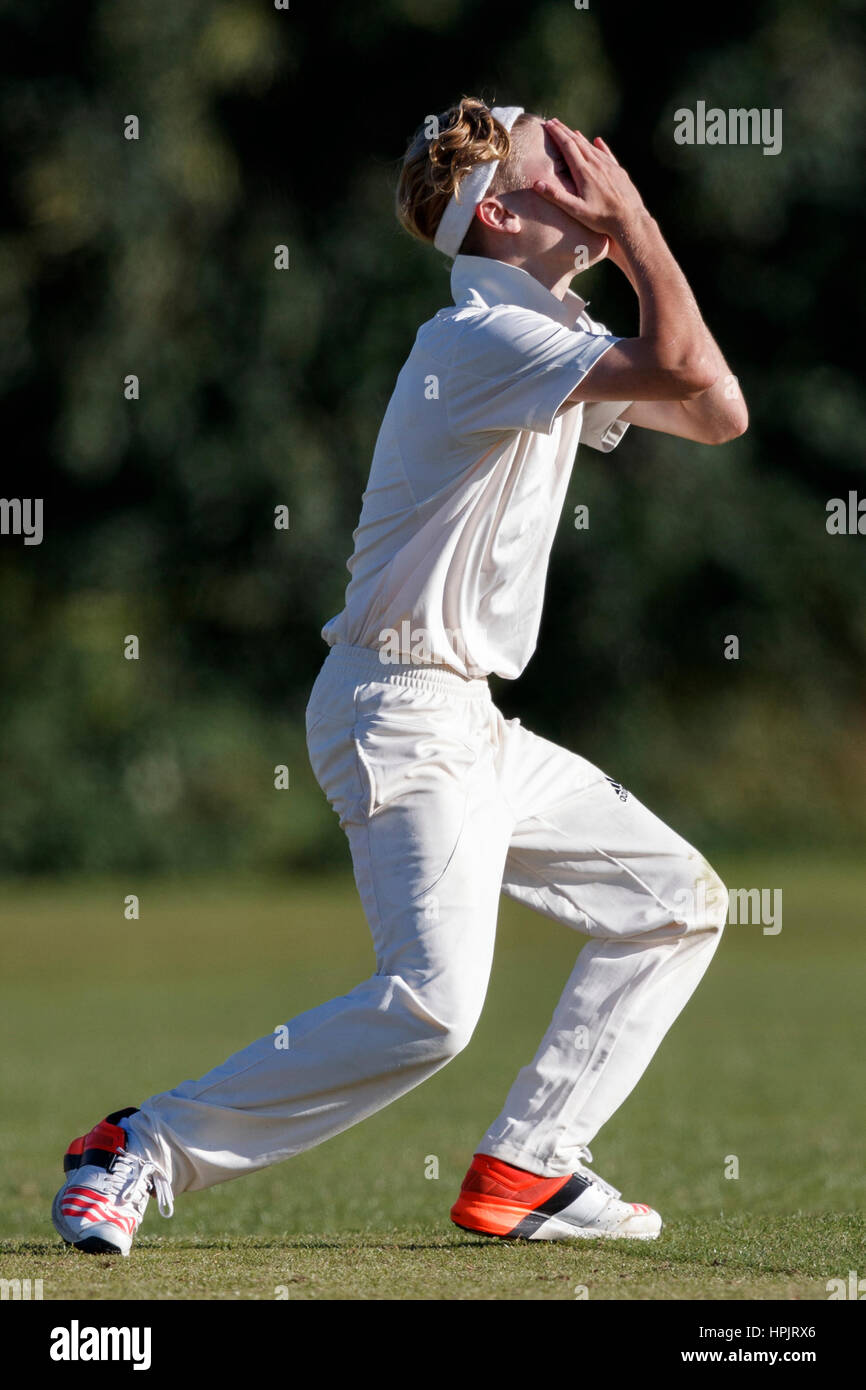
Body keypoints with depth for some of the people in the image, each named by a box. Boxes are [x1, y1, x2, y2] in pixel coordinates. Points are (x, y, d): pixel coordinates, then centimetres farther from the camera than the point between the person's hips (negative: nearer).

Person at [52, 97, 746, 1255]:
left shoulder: (548, 333, 16)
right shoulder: (486, 336, -15)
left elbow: (716, 414, 13)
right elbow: (683, 373, -25)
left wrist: (626, 244, 7)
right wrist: (634, 223, -11)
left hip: (470, 726, 10)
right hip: (401, 712, -10)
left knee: (679, 900, 13)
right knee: (433, 999, -25)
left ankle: (524, 1169, 12)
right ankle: (143, 1150, -15)